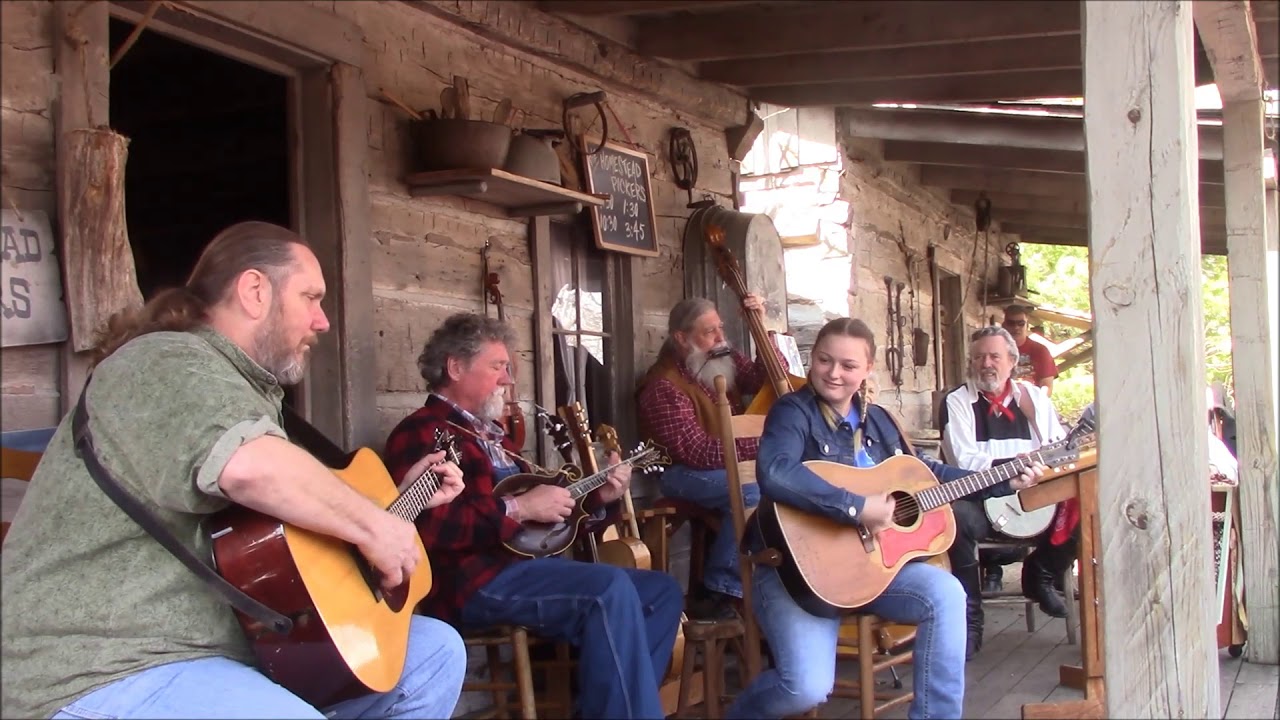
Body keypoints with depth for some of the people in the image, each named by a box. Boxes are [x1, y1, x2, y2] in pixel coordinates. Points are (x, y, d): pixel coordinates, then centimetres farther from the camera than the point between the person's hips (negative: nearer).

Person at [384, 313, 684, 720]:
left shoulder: (489, 435, 25)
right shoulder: (422, 433, -7)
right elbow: (425, 527, -24)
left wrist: (595, 496, 11)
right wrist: (517, 508, -21)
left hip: (526, 562, 11)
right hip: (474, 580, -11)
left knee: (662, 591, 5)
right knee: (612, 589, -31)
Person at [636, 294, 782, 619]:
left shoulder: (724, 361, 5)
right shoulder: (663, 386, -18)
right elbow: (697, 451, -25)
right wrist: (760, 444, -31)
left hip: (731, 466, 8)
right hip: (685, 473, -7)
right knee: (752, 492, -33)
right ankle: (720, 591, -23)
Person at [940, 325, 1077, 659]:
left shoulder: (1034, 397, 15)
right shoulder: (957, 402, 2)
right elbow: (964, 460, -10)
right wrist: (1016, 463, -18)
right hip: (982, 498, -4)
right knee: (957, 517, -37)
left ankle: (1040, 575, 11)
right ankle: (970, 619, -20)